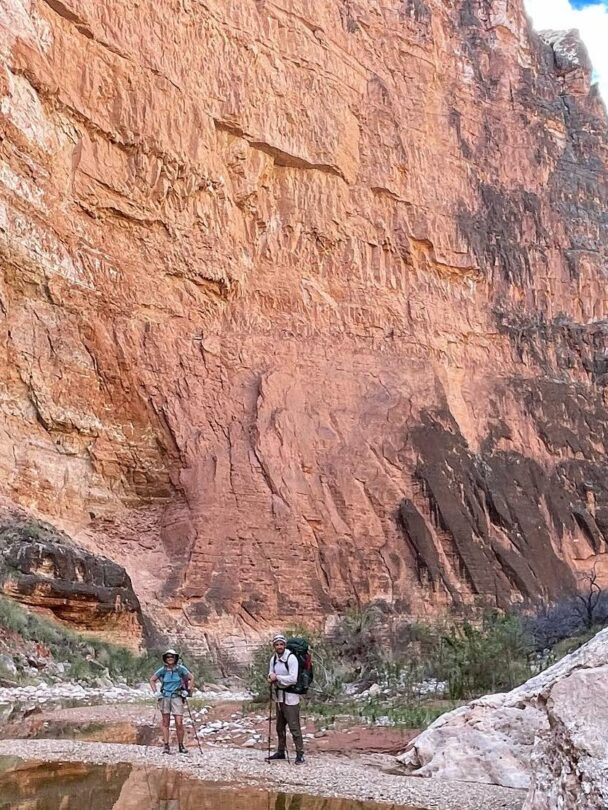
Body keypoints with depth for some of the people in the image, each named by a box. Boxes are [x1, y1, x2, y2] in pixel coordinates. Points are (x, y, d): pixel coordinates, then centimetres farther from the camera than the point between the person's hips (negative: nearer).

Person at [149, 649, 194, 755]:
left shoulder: (180, 668, -6)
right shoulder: (162, 670, -3)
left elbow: (191, 678, 5)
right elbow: (152, 680, 10)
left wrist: (188, 691, -2)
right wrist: (155, 692, 1)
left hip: (177, 697, -1)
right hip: (164, 697, 1)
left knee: (179, 723, -6)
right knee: (165, 723, 5)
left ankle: (181, 745, 9)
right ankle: (166, 746, 12)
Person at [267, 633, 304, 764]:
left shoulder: (291, 658, -17)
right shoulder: (273, 659, 5)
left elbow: (293, 679, -23)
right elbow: (271, 674, 13)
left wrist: (277, 677, -17)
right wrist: (271, 678, -11)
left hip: (290, 698, -8)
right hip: (279, 697, 8)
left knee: (294, 727, -7)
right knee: (280, 726, 18)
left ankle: (300, 753, 1)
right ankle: (280, 751, 31)